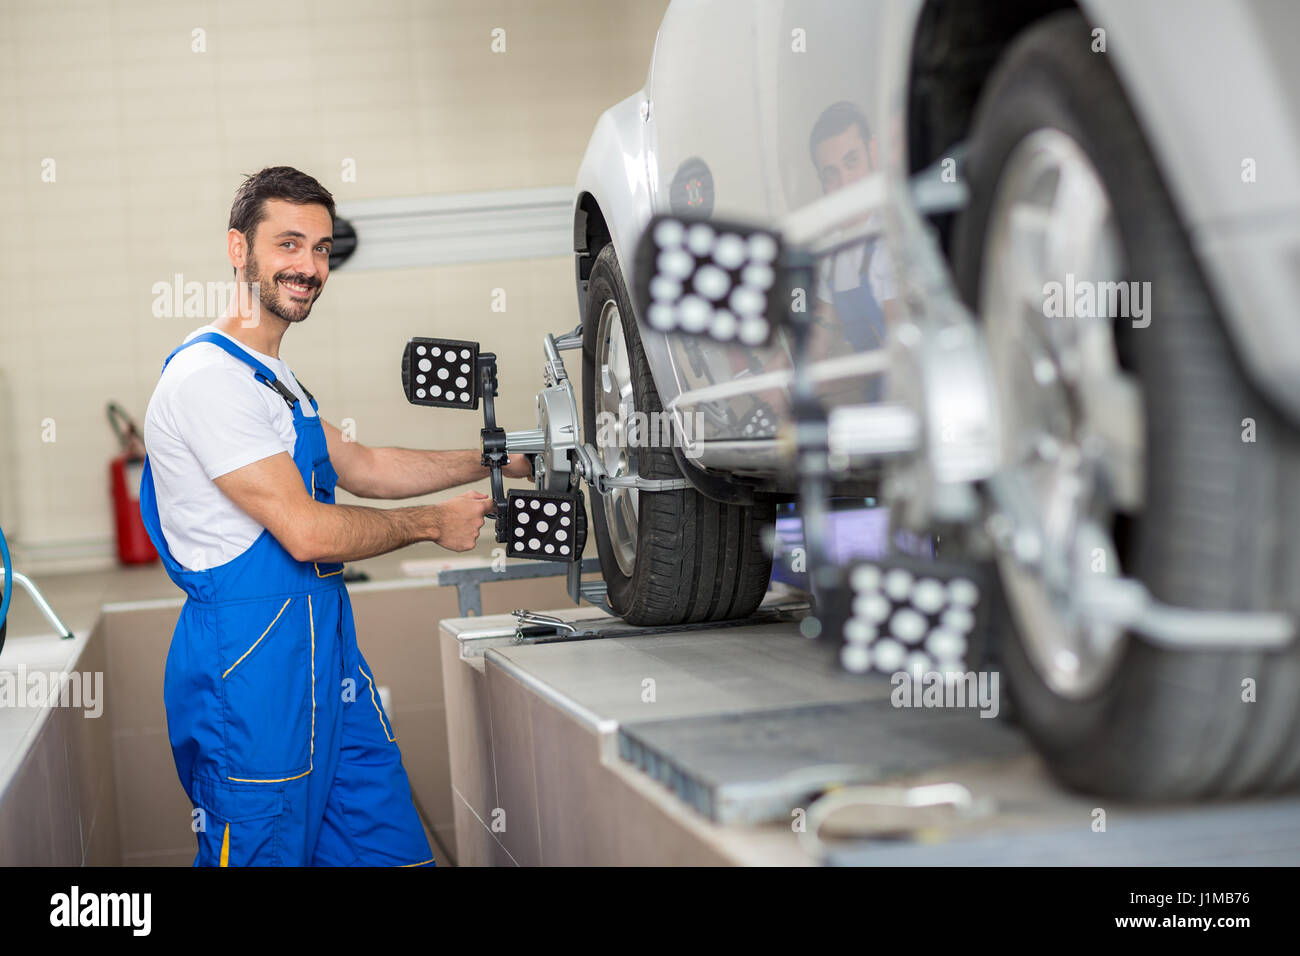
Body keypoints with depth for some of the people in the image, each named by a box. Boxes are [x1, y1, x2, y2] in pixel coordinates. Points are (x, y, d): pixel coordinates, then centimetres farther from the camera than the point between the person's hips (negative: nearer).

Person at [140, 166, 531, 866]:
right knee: (263, 853, 0)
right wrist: (435, 524, -6)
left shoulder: (272, 376, 18)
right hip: (250, 657, -10)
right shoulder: (208, 377, -16)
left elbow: (359, 466, 24)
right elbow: (306, 532, -19)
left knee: (389, 846, 9)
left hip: (322, 642, 10)